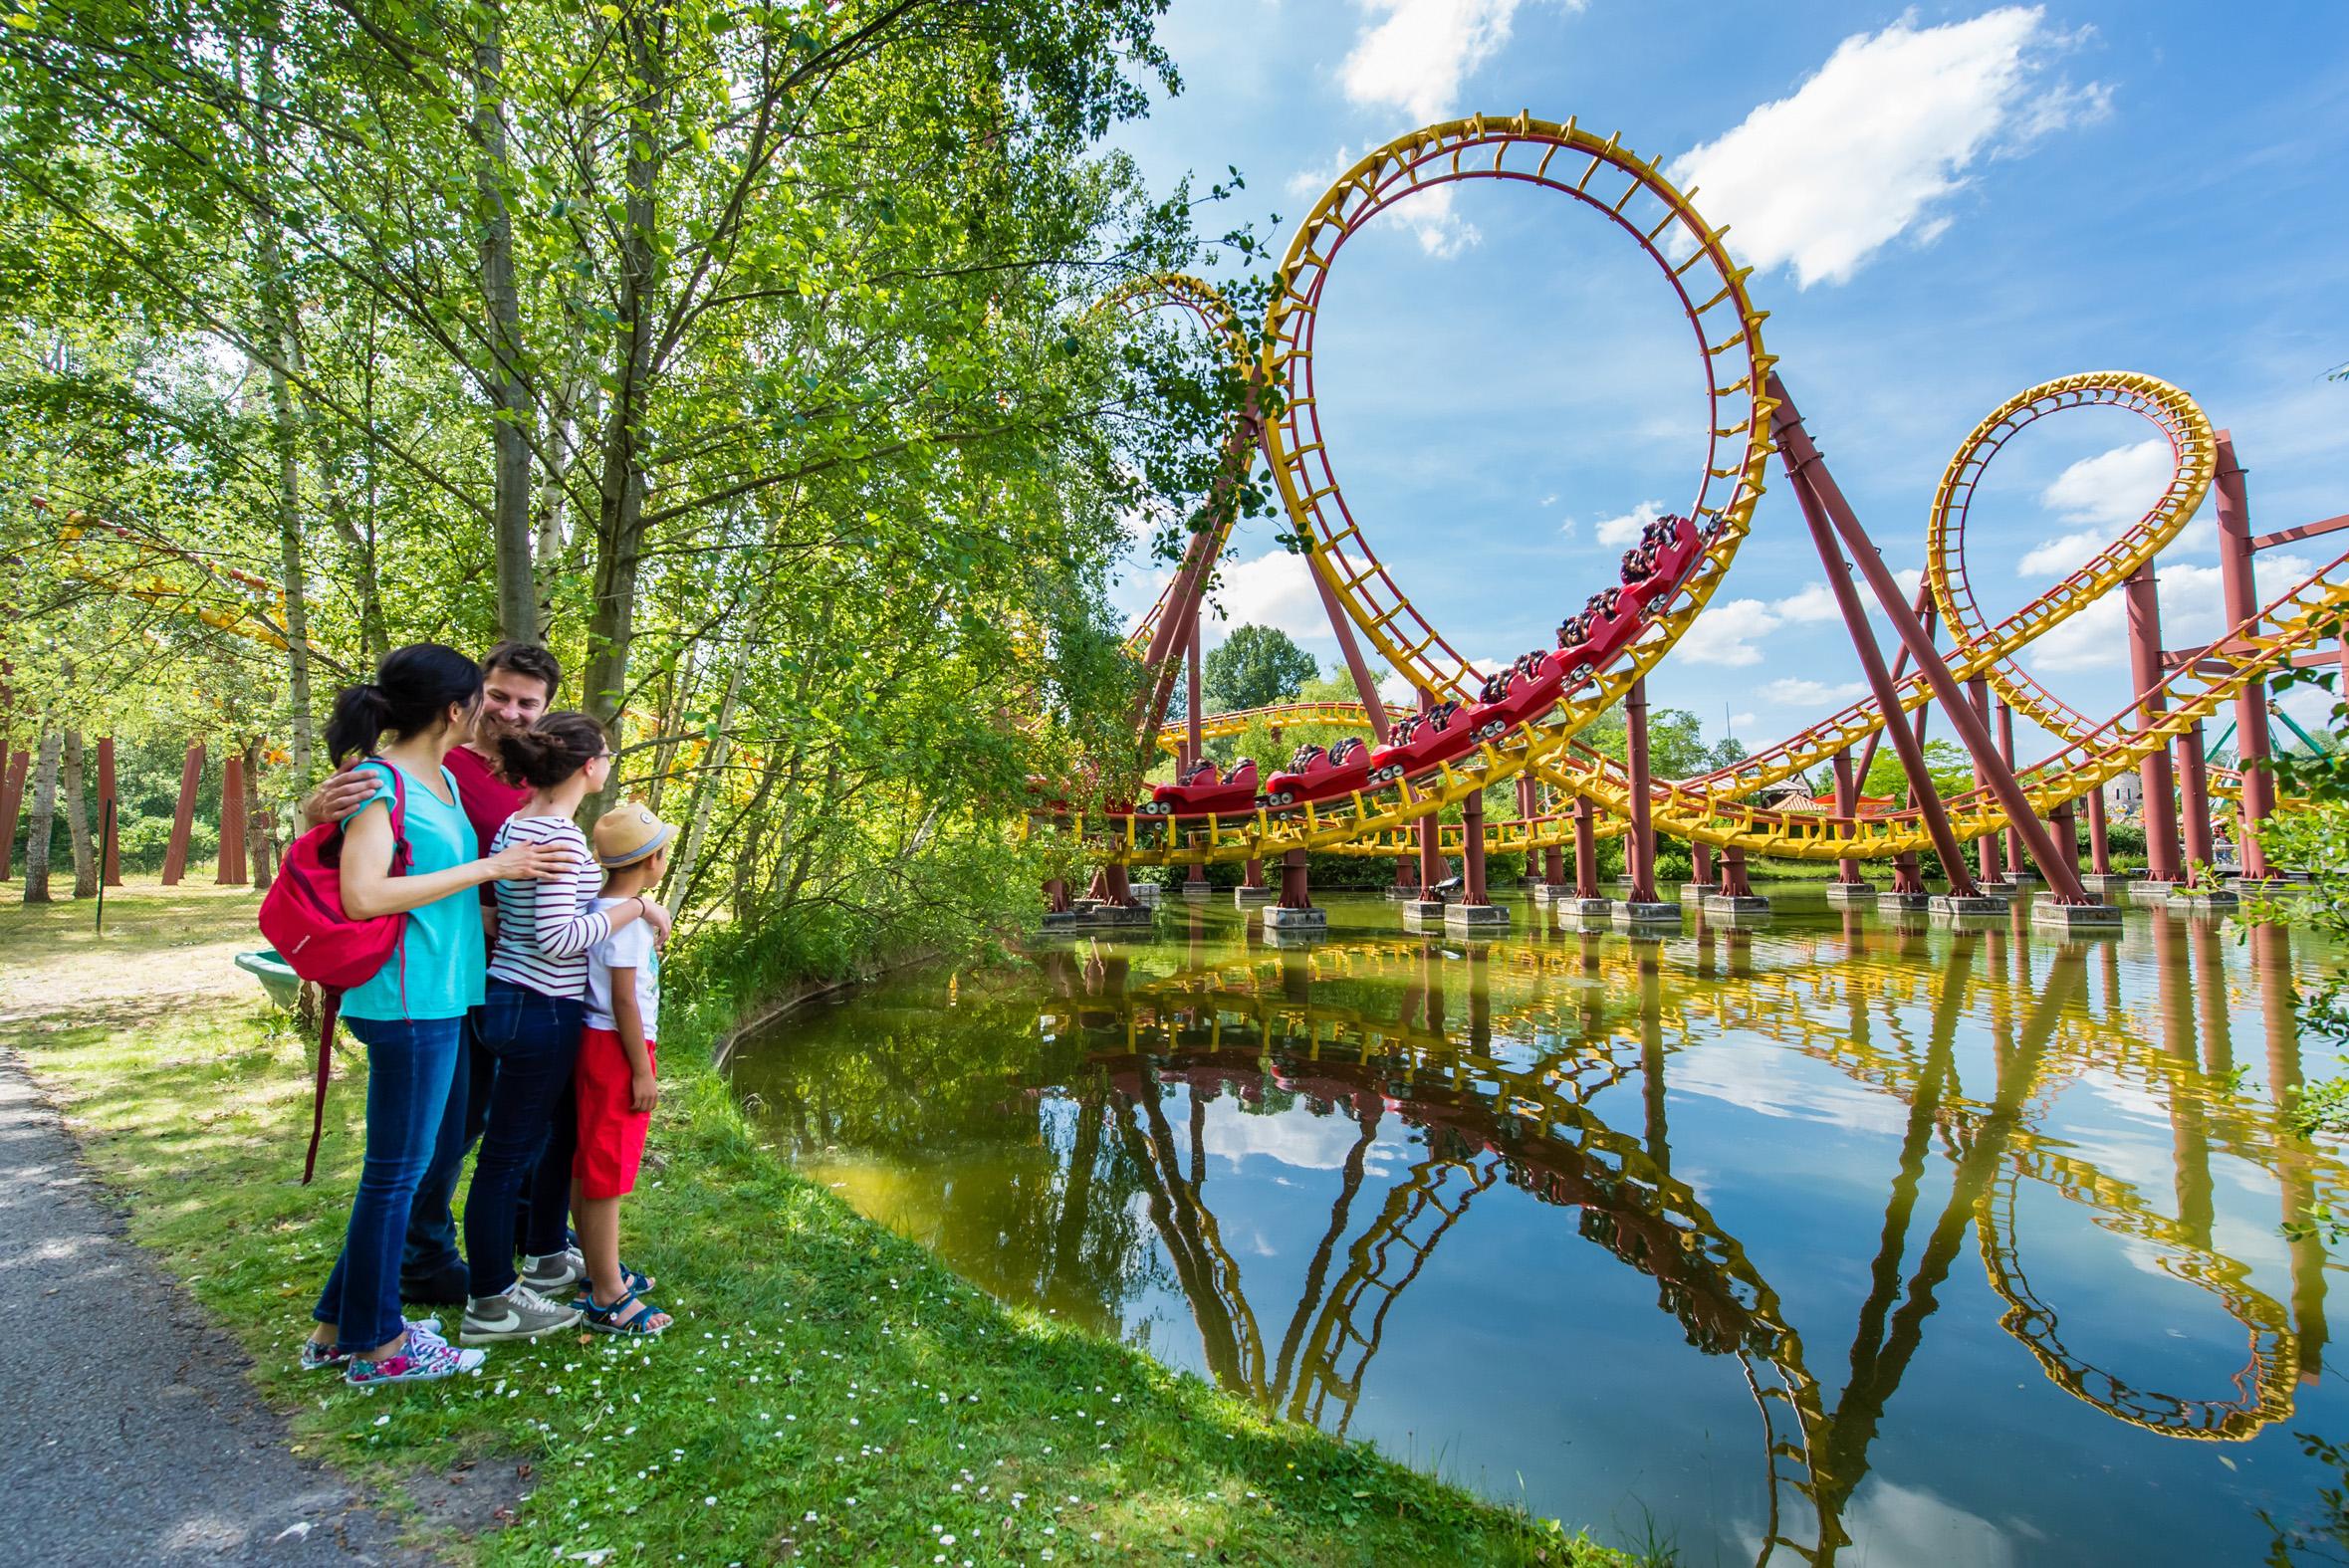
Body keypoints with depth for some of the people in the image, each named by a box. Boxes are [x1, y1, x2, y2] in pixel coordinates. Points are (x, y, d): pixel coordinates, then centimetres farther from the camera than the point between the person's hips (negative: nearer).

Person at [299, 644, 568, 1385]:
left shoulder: (445, 780, 11)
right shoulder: (379, 781, -14)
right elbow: (362, 894, -22)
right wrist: (487, 868, -18)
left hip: (440, 997, 9)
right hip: (408, 1000, -9)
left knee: (401, 1167, 20)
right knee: (397, 1171, 6)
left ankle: (338, 1325, 36)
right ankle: (375, 1344, 23)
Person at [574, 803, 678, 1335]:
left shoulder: (605, 909, 10)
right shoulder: (625, 917, -19)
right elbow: (623, 999, -20)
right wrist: (643, 1070, -17)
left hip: (602, 1045, 10)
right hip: (617, 1049, -10)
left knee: (590, 1166, 18)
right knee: (606, 1172, -2)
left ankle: (601, 1271, 33)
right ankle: (607, 1299, 7)